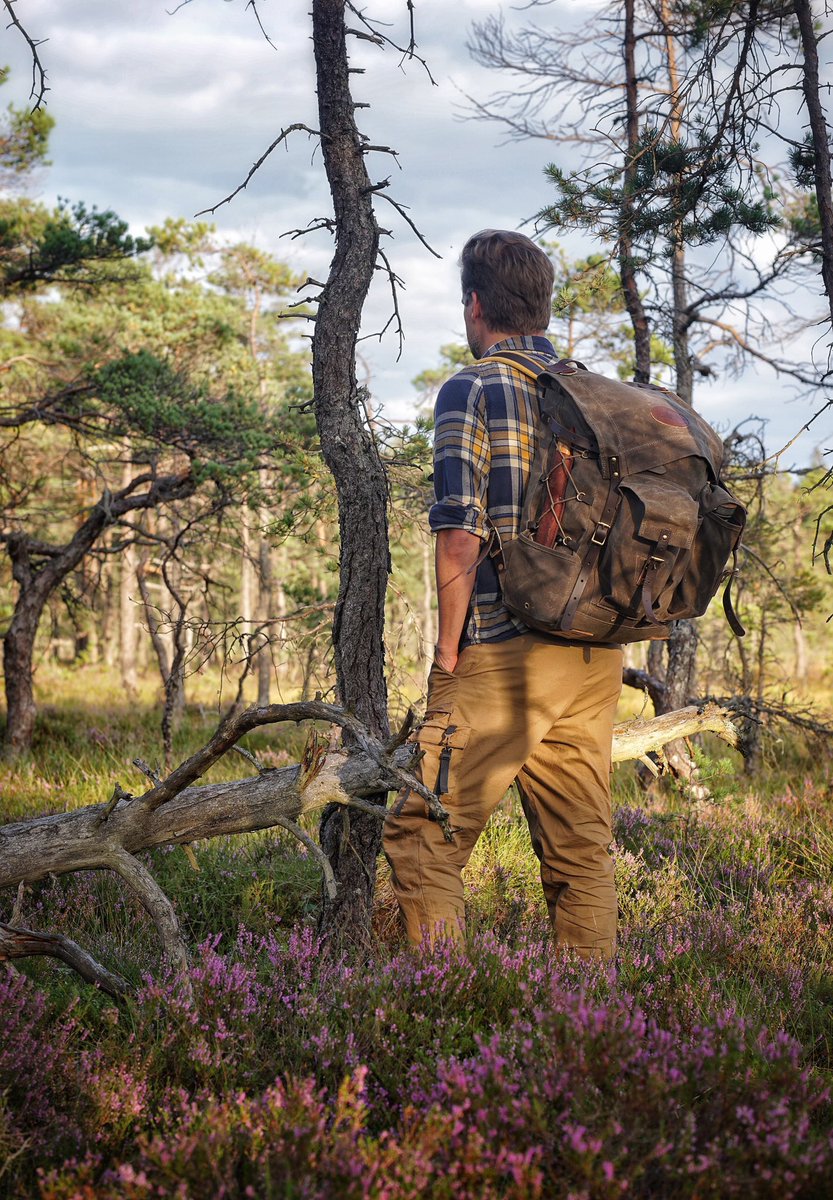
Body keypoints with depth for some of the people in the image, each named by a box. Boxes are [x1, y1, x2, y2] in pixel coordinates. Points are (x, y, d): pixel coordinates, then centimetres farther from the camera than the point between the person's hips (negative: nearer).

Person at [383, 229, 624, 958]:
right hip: (598, 657, 7)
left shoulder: (472, 390, -7)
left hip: (505, 653, -7)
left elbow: (460, 539, -14)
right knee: (581, 849, 11)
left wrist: (448, 648, -5)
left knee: (424, 840, 1)